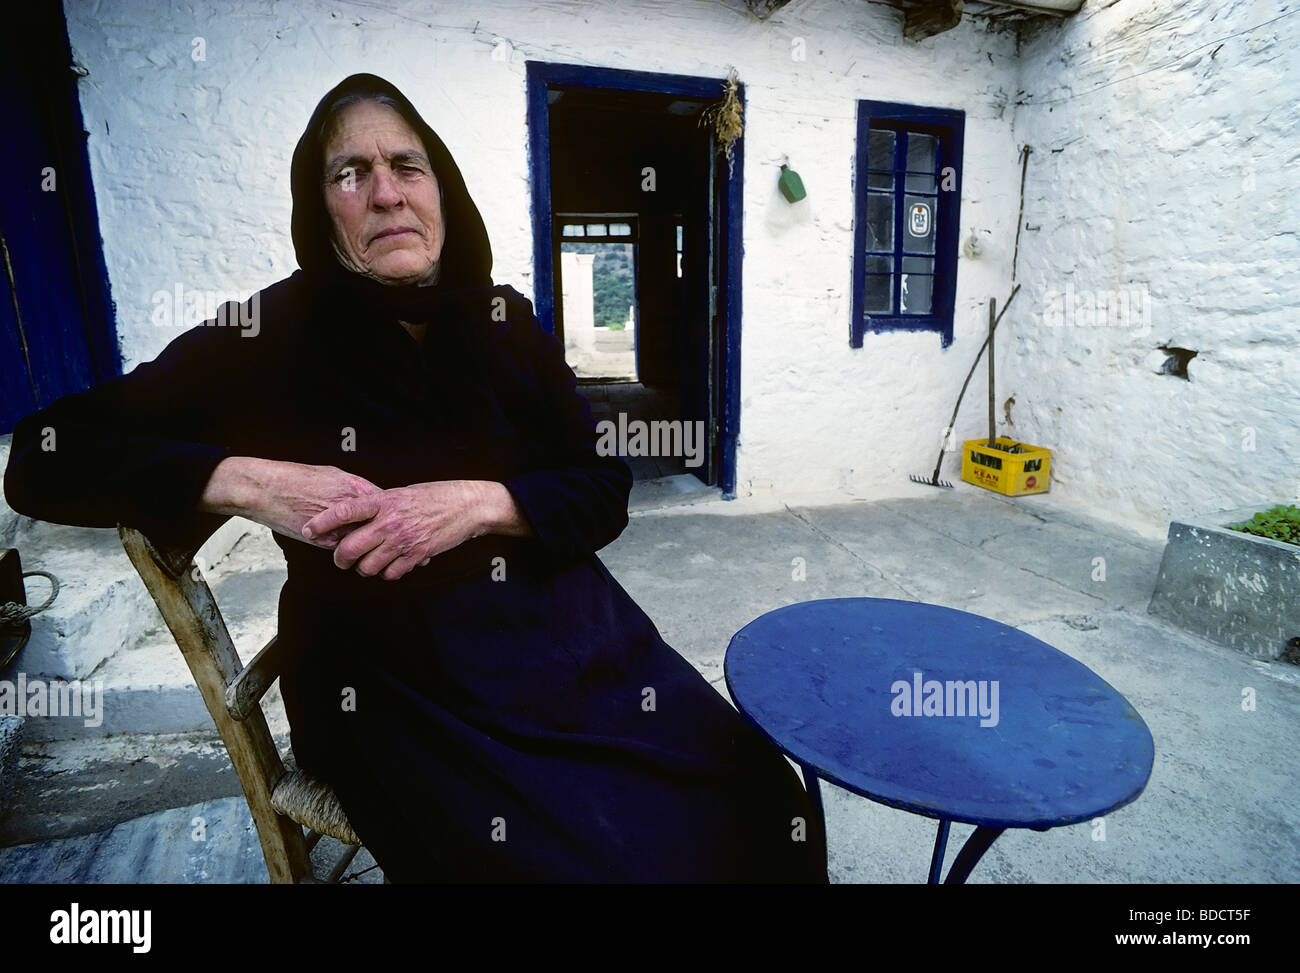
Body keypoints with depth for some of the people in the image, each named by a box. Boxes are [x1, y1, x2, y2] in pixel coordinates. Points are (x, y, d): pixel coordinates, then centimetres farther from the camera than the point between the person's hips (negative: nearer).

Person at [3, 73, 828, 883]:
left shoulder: (503, 320, 3)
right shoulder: (275, 336, -5)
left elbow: (604, 489, 1)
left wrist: (478, 505, -16)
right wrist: (249, 483, -18)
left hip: (563, 633, 4)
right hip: (399, 683, -2)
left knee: (763, 804, -7)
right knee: (595, 860, -17)